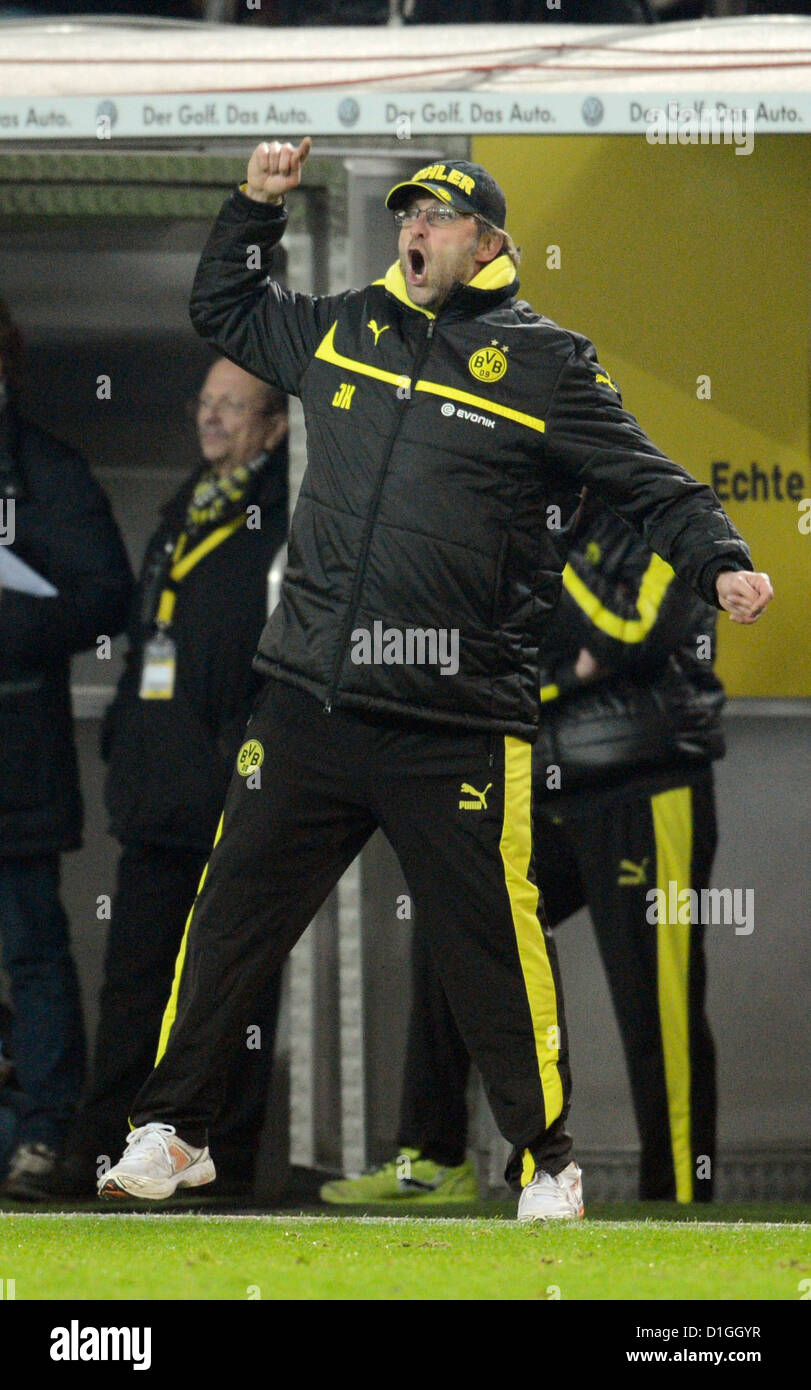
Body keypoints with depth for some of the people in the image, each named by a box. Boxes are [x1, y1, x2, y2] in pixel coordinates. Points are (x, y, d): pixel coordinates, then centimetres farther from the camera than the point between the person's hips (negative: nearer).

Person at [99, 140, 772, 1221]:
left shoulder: (549, 365, 1)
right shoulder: (345, 330, 13)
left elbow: (651, 485, 0)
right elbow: (224, 311, 30)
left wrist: (721, 564, -16)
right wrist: (257, 203, 17)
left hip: (460, 725, -4)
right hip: (308, 706, 4)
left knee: (495, 948, -2)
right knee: (229, 917, 8)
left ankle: (548, 1161, 13)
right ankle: (174, 1131, 21)